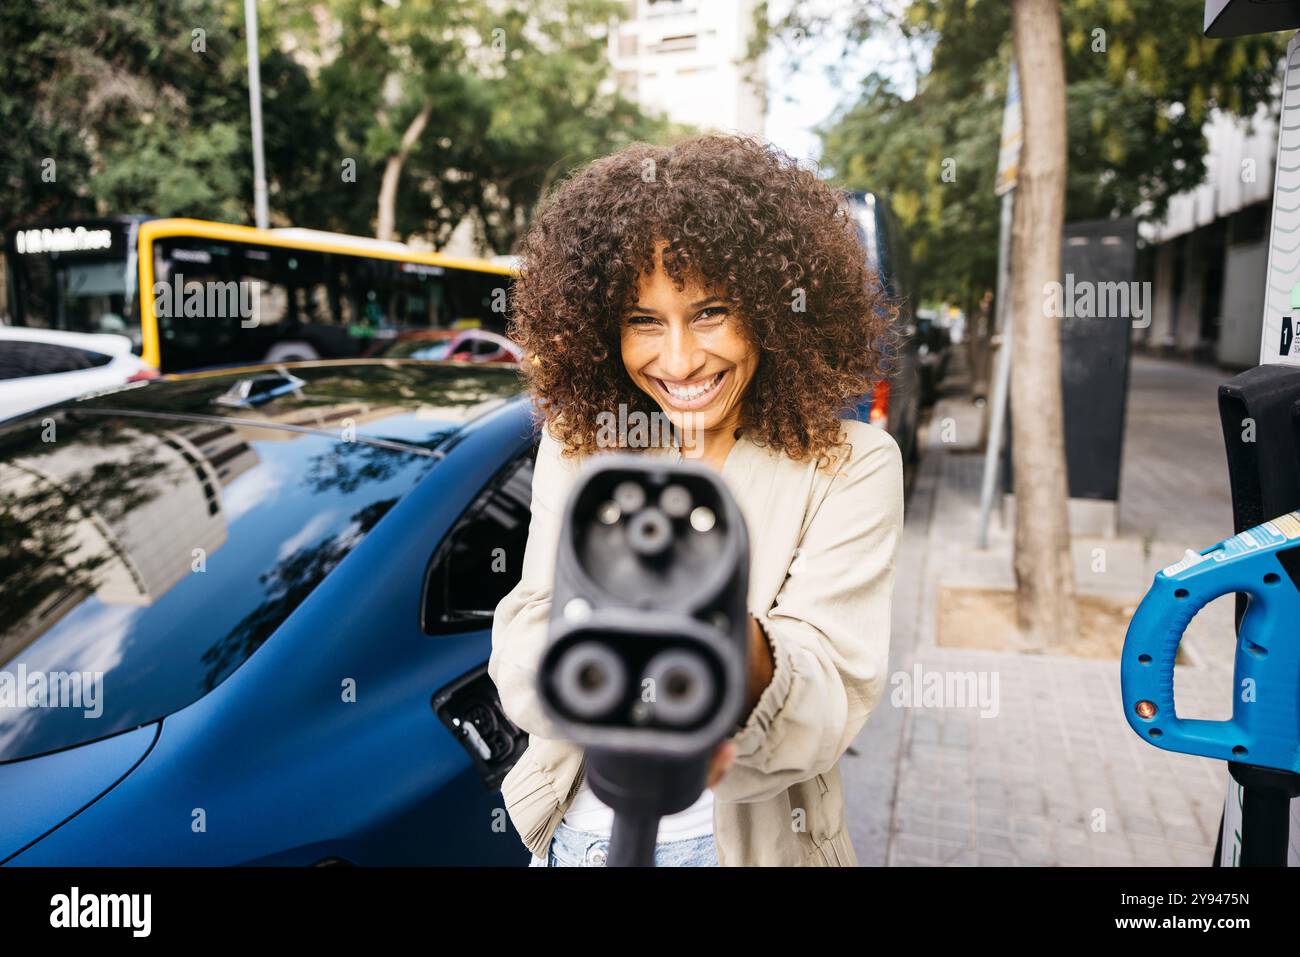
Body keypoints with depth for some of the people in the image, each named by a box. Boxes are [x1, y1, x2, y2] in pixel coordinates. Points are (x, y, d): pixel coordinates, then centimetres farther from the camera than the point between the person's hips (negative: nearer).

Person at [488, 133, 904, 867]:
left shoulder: (849, 468, -16)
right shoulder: (574, 448, -9)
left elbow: (827, 712, -22)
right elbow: (519, 668, -15)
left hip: (750, 839, -2)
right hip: (577, 831, 3)